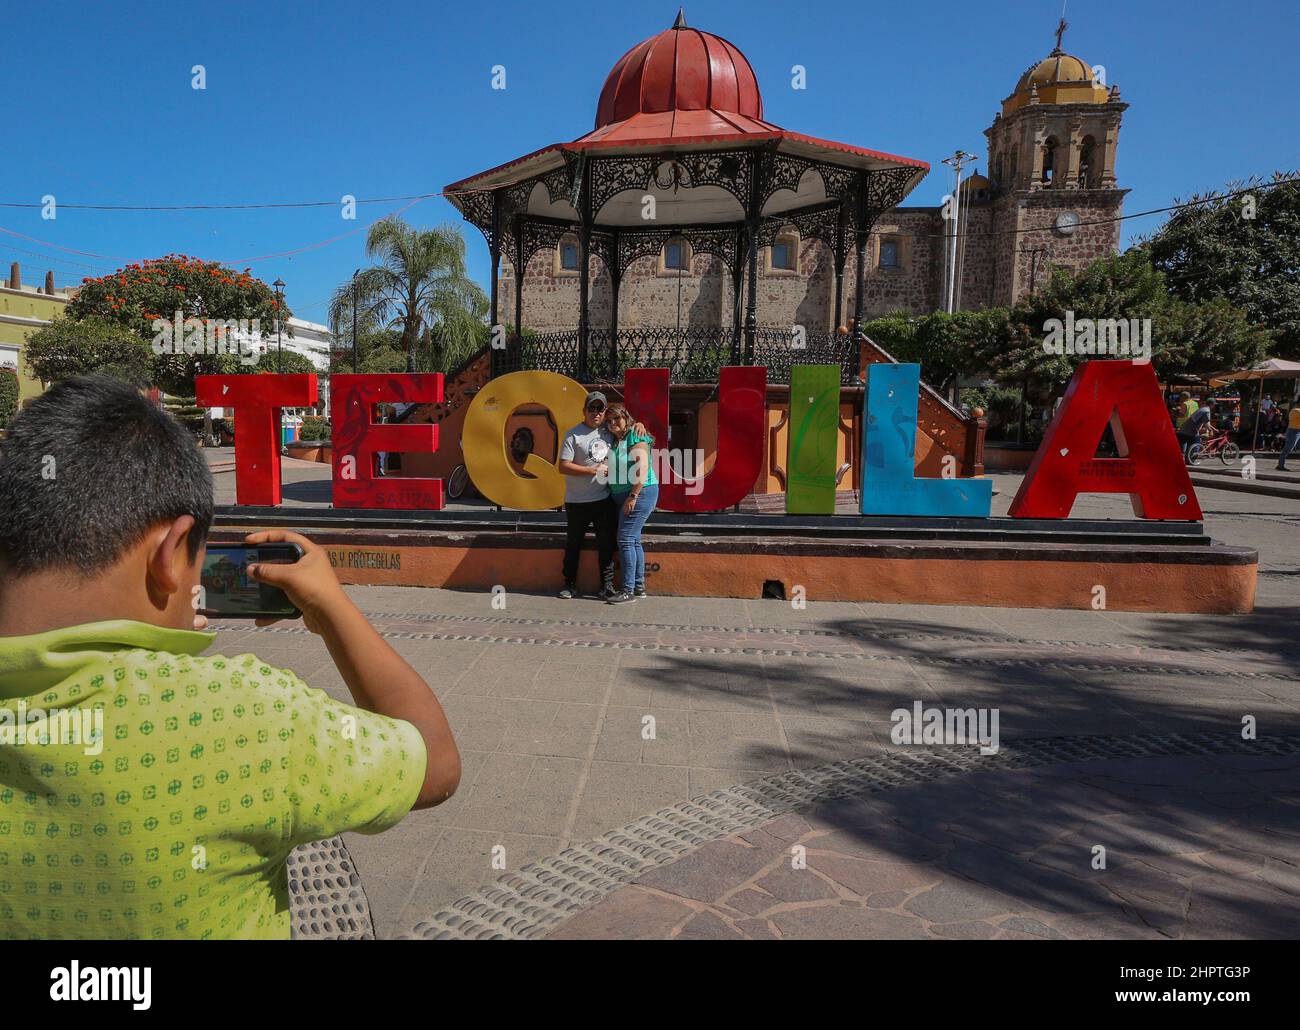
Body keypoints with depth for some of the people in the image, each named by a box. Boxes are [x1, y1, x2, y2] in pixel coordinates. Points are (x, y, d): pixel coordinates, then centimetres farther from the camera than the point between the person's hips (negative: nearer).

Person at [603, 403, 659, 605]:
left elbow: (642, 467, -18)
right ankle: (639, 586, 16)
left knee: (626, 539, -12)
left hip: (640, 493, -9)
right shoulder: (614, 441, 14)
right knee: (633, 540, 10)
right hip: (621, 496, 9)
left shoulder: (635, 436, -10)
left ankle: (628, 590, -10)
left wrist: (633, 496, -21)